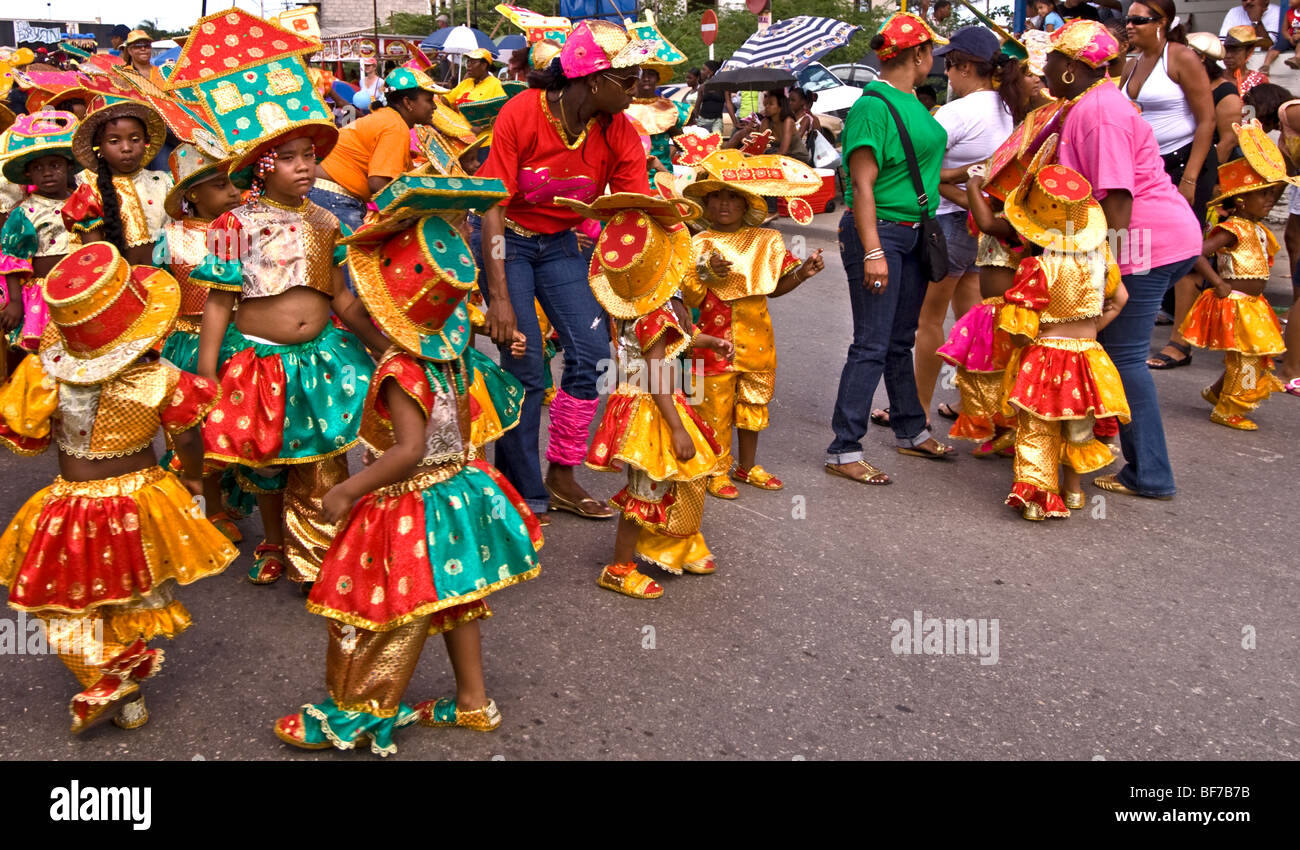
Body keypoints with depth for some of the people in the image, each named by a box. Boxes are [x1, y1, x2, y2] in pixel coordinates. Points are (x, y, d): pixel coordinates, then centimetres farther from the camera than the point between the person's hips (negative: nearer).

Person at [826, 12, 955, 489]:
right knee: (872, 346, -7)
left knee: (901, 342, 18)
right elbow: (862, 185, -21)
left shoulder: (911, 102, 12)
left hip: (912, 233, 9)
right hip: (878, 232, -9)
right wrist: (873, 253, -25)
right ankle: (843, 452, -1)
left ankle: (910, 432, 30)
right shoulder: (874, 105, -15)